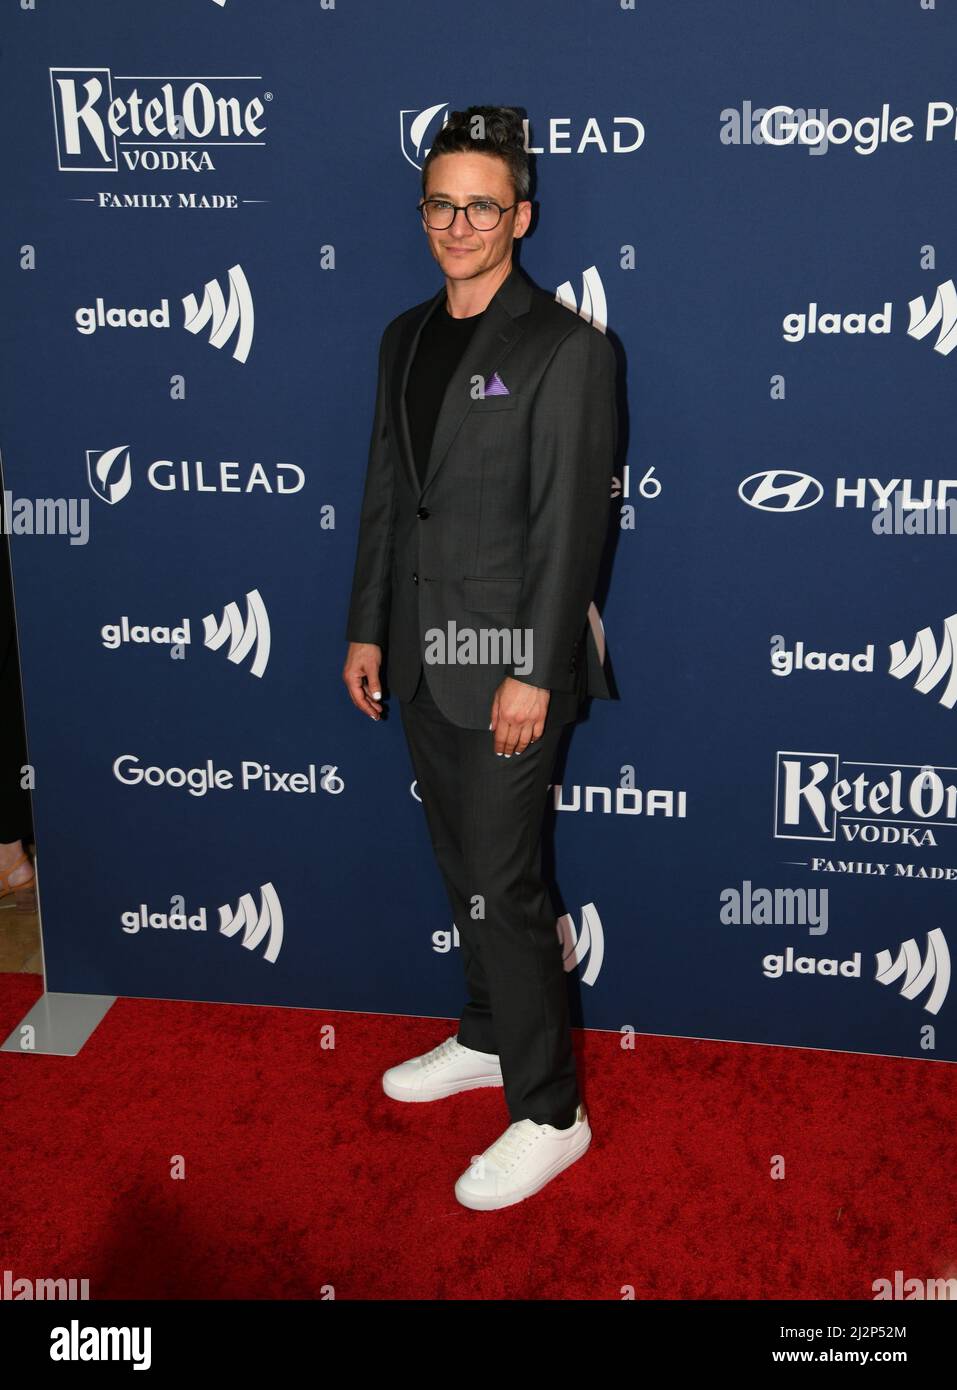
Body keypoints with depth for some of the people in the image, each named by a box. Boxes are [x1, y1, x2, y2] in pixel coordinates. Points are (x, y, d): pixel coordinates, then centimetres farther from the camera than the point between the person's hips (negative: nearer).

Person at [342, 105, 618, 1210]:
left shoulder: (564, 348, -11)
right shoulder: (404, 339, 11)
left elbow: (569, 524, -15)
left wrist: (533, 674, -18)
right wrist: (367, 628, 13)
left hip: (506, 662, -7)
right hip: (423, 658, 7)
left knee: (502, 886, -3)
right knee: (463, 866, 19)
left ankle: (548, 1113, 12)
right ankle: (486, 1038, 38)